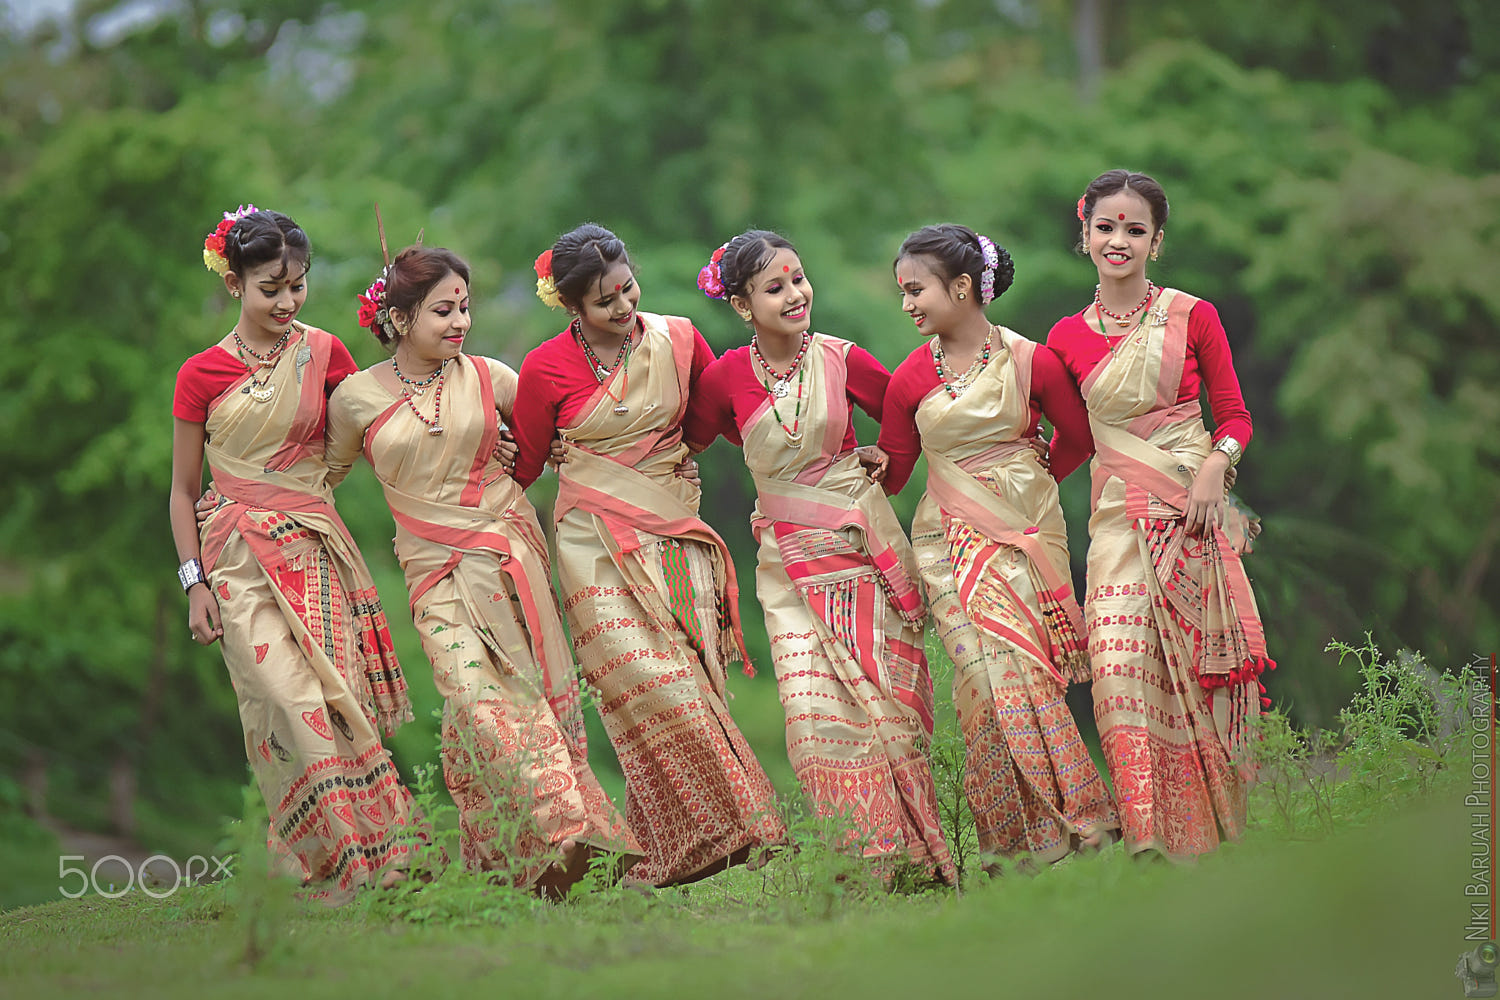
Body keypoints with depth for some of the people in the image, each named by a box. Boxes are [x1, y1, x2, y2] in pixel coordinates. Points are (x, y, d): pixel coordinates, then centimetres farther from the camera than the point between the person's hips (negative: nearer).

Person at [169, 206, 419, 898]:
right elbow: (183, 489, 7)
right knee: (296, 705, -15)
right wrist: (195, 582, 0)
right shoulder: (202, 375, 0)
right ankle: (335, 864, -14)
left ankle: (379, 855, 4)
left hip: (317, 549, 2)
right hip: (243, 557, -2)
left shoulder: (323, 353, 6)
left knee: (341, 703, -5)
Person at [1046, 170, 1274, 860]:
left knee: (1204, 670, 0)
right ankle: (1152, 845, -12)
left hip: (1194, 509, -1)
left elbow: (1234, 414, 3)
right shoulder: (1068, 337, 8)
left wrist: (1214, 467, -14)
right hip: (1119, 515, 1)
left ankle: (1222, 834, 14)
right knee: (1123, 671, -13)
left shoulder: (1191, 316, 2)